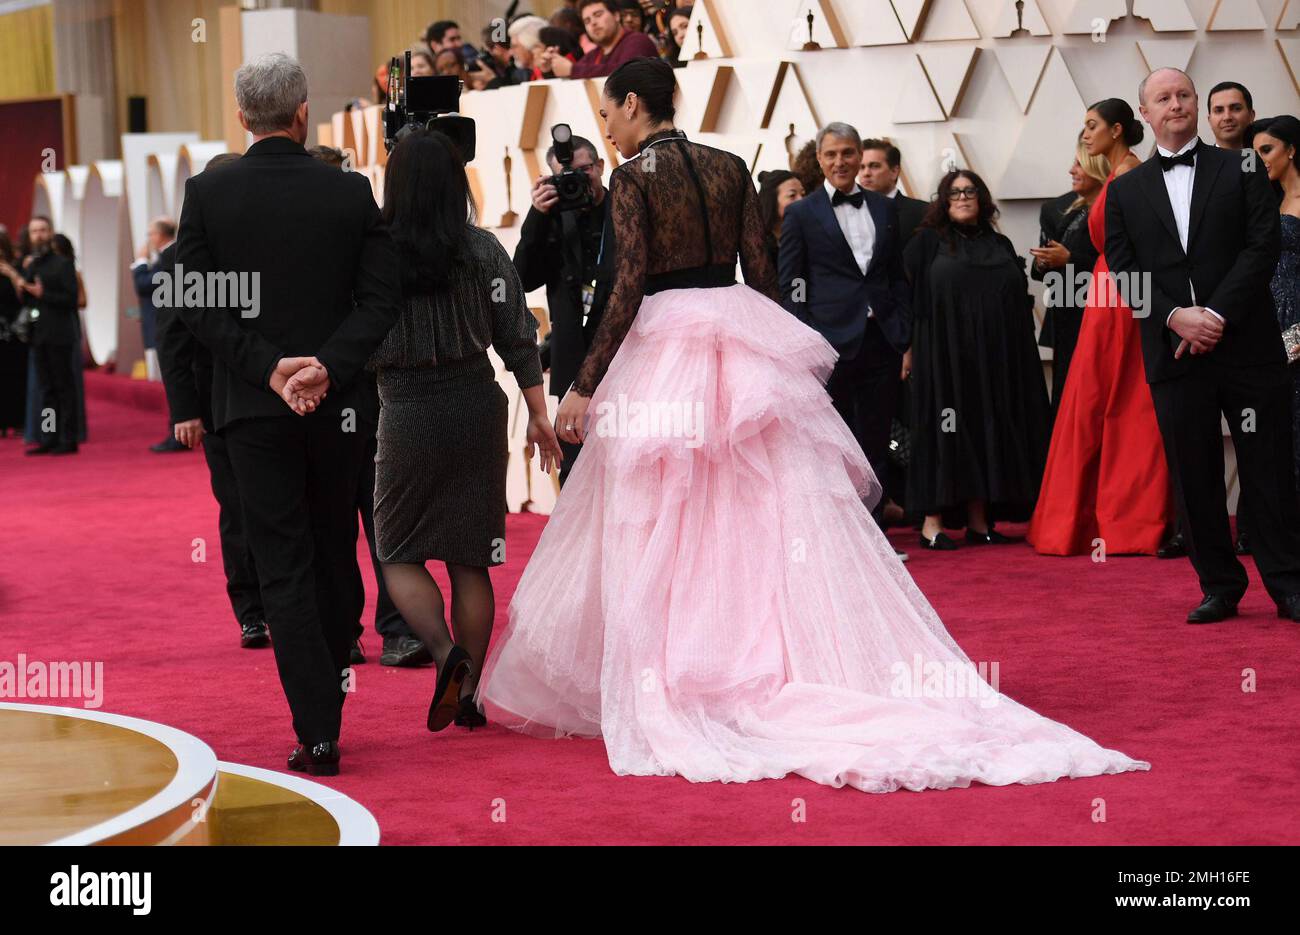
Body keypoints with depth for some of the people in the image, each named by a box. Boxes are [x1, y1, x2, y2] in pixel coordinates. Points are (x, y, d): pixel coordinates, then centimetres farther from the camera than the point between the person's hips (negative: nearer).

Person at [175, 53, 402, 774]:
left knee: (284, 566, 1)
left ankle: (316, 730, -5)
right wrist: (326, 365, -14)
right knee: (335, 553, 17)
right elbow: (382, 297, -8)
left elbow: (195, 305, -9)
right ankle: (329, 693, 27)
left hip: (253, 406, -1)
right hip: (336, 402, 1)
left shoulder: (207, 192, -5)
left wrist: (269, 368, -11)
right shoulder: (351, 192, -2)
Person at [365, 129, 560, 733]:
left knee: (399, 552, 12)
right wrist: (539, 414, 5)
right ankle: (467, 694, 11)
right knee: (470, 559, 10)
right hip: (478, 409, 2)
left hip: (407, 416, -2)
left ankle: (446, 653, -12)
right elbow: (517, 338, -1)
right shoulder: (483, 251, -2)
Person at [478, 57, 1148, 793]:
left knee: (657, 537, 2)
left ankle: (665, 696, 2)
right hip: (746, 340, 5)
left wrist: (586, 386, -11)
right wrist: (769, 352, 18)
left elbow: (628, 288, -12)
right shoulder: (731, 167, 9)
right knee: (780, 517, 3)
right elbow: (762, 272, 8)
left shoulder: (633, 177, -6)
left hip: (666, 342, -5)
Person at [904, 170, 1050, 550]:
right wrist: (909, 347, -10)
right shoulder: (927, 243, 4)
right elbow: (907, 294, -2)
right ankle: (932, 521, -3)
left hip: (994, 358, 4)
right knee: (944, 432, -5)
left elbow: (1021, 300, 16)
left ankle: (978, 520, 9)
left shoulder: (1000, 246, 15)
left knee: (988, 430, 4)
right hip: (944, 353, -4)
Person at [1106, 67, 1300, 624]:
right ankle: (1220, 586, 12)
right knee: (1195, 475, 4)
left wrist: (1217, 314, -12)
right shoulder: (1125, 192, 12)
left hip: (1246, 343, -2)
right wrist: (1176, 318, -11)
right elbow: (1124, 271, 5)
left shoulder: (1241, 171, 7)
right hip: (1173, 351, 2)